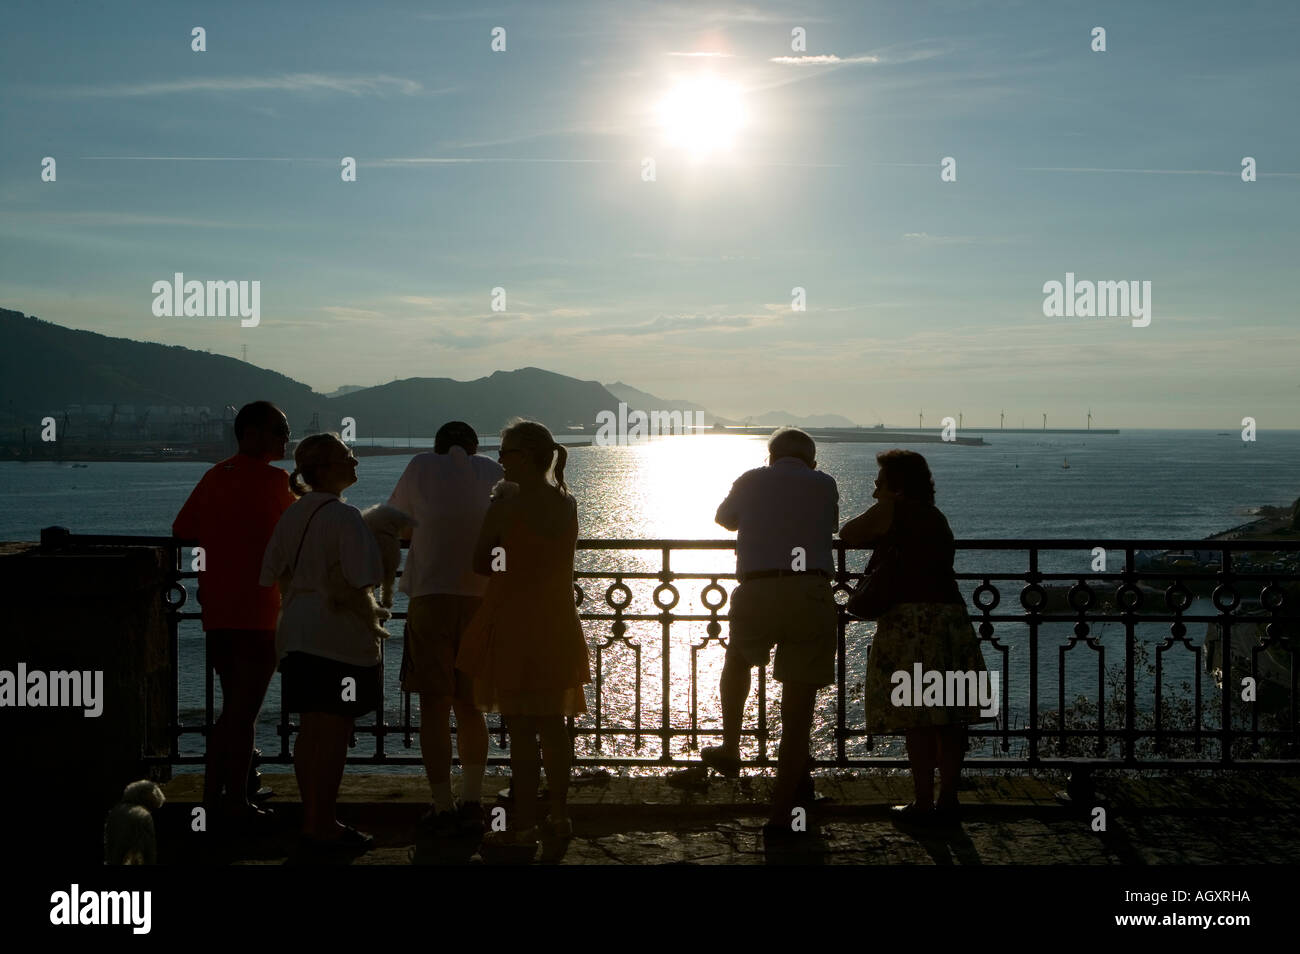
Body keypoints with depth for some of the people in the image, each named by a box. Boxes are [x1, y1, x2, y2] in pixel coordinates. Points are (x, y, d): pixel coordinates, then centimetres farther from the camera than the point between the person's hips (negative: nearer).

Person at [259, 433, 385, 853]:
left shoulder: (294, 514, 9)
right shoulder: (344, 517, -15)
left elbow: (273, 572, 13)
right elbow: (361, 582, -19)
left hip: (297, 635, 8)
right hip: (340, 637, -8)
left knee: (310, 731, 14)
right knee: (335, 733, -1)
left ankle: (312, 819, 23)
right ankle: (322, 827, 4)